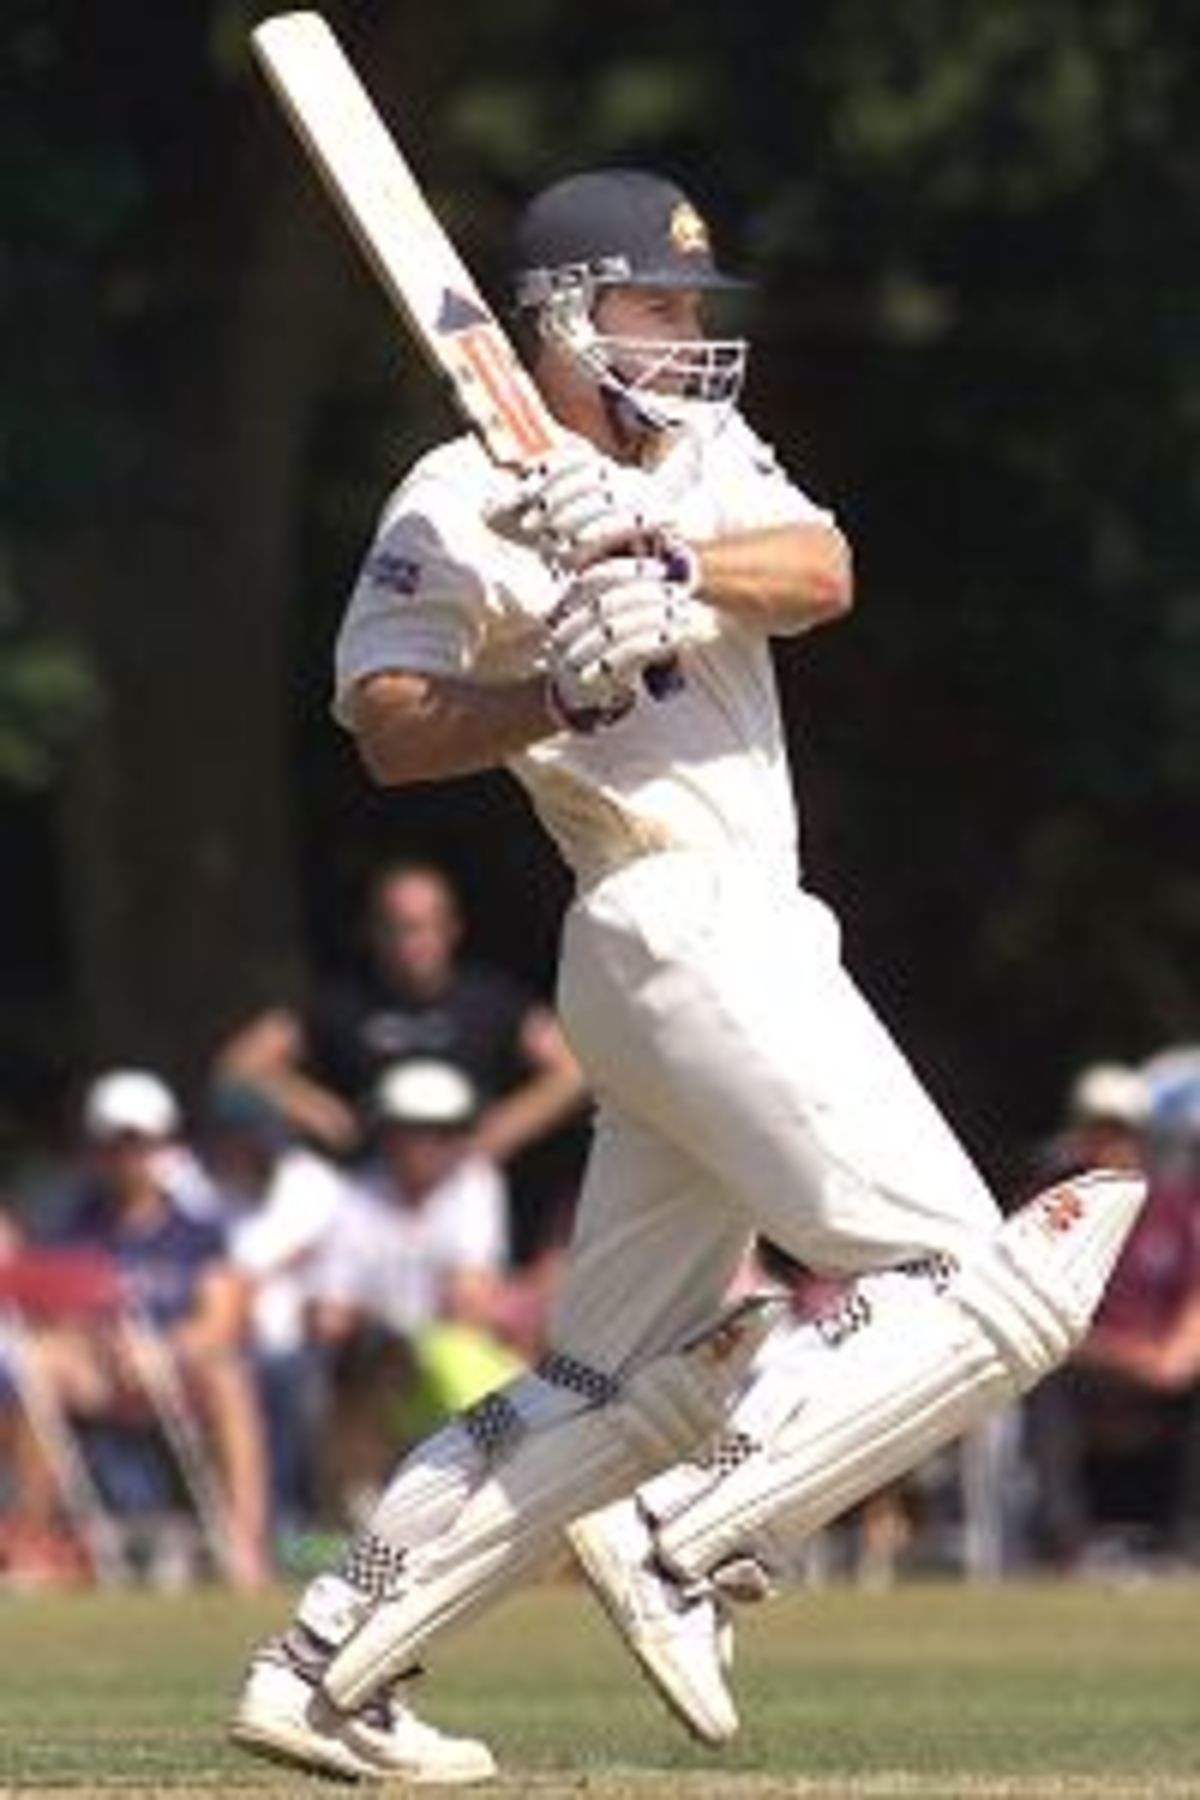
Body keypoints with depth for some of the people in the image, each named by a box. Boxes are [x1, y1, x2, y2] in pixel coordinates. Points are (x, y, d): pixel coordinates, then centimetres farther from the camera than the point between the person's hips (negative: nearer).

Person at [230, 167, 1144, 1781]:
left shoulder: (706, 453, 16)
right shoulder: (465, 500, -5)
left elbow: (820, 573, -4)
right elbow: (389, 731, -13)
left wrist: (662, 562, -23)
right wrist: (556, 696, -29)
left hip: (745, 939, 9)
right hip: (689, 938, -9)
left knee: (618, 1395, 11)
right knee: (984, 1289, -14)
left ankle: (324, 1668, 11)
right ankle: (691, 1558, -18)